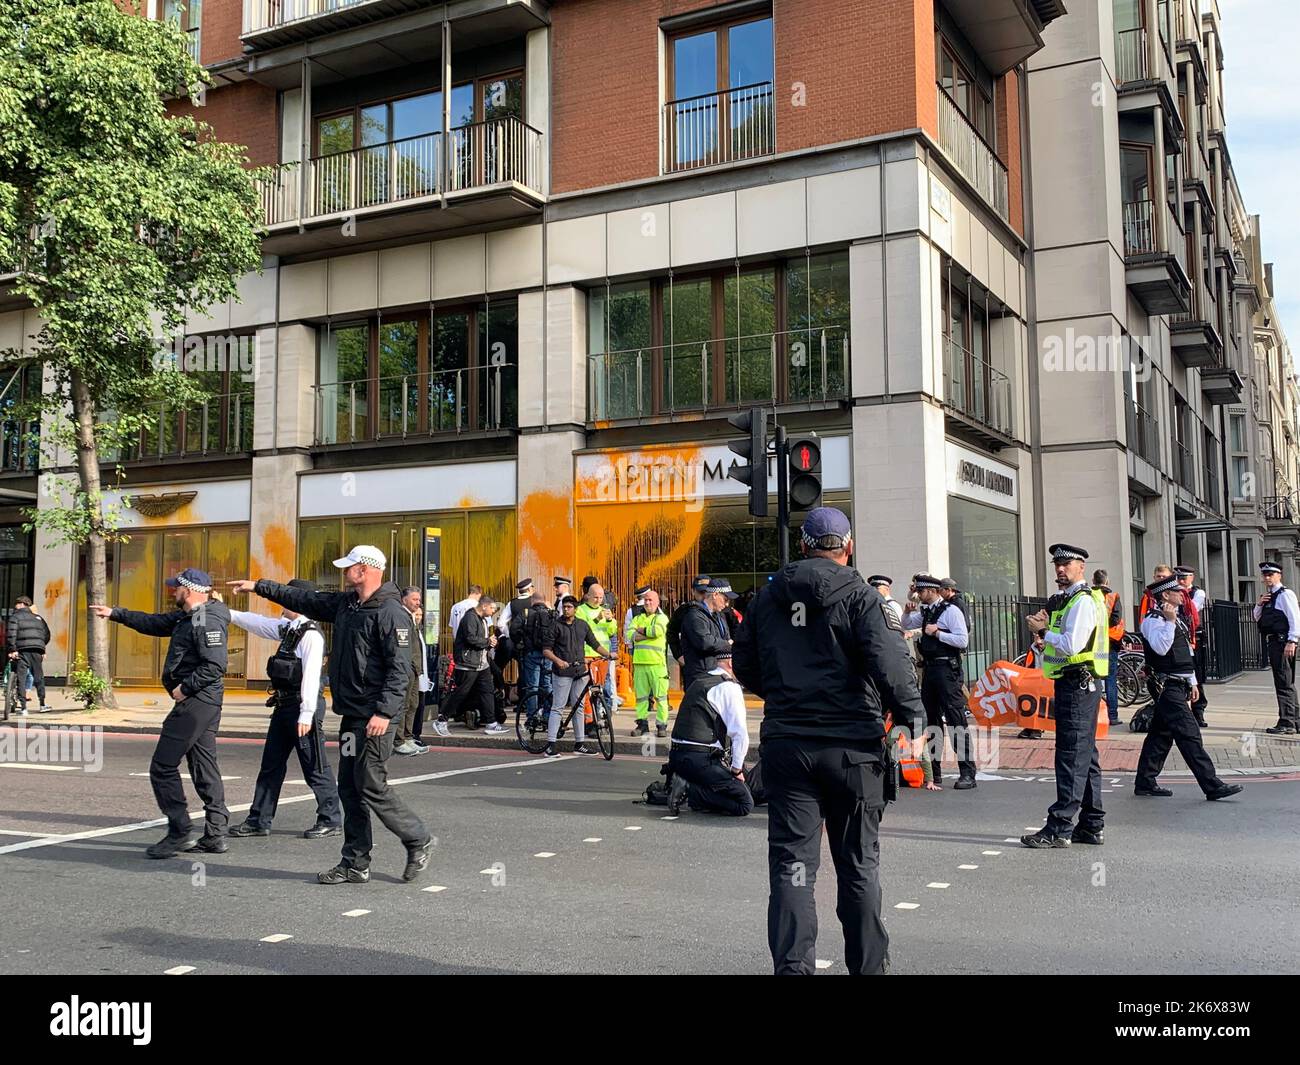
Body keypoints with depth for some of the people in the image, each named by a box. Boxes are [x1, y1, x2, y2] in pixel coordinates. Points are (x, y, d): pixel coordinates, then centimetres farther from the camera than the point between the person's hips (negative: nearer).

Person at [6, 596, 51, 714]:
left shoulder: (15, 616, 5)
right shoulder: (38, 618, 20)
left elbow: (10, 634, -9)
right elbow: (47, 634, 17)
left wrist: (12, 650, -10)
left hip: (22, 650, -4)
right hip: (37, 651, 4)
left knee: (21, 678, -1)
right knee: (39, 678, 14)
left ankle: (23, 707, -8)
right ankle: (42, 704, 16)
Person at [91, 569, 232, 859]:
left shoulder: (208, 621, -16)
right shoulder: (186, 617, 16)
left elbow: (215, 665, -24)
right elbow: (154, 623, 28)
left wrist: (185, 687, -18)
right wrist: (115, 614, 29)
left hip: (196, 702, -10)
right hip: (205, 703, 10)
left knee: (163, 767, -5)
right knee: (204, 768, 10)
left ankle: (180, 832, -4)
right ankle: (216, 835, 13)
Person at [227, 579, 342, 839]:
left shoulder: (311, 634, -17)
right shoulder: (287, 628, 11)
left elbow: (311, 676, -21)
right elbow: (258, 623, 23)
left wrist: (306, 713, -24)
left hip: (302, 707, -10)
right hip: (284, 706, 10)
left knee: (315, 767, 0)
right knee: (271, 765, 14)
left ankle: (331, 820, 11)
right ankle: (259, 821, 22)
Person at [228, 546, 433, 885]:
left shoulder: (391, 613, -14)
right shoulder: (346, 603, 13)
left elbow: (400, 669, -20)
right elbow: (305, 600, 25)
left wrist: (384, 712, -26)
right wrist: (259, 587, 27)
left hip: (374, 718, -9)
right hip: (351, 714, 9)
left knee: (371, 787, -6)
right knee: (349, 789, 11)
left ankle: (418, 842, 11)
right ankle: (355, 864, 18)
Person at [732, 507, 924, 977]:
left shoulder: (768, 597, 6)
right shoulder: (860, 595, -7)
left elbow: (744, 666, 12)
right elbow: (891, 664, -18)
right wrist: (913, 714, -5)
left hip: (785, 744, 2)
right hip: (852, 745, -2)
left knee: (792, 862, 5)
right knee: (859, 863, 11)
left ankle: (792, 965, 0)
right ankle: (868, 964, 21)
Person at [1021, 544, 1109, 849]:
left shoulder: (1083, 601, -13)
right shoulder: (1064, 600, 19)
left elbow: (1072, 645, -22)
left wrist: (1044, 630, -9)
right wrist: (1045, 630, 5)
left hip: (1077, 685, -11)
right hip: (1074, 685, 11)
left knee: (1071, 756, -9)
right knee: (1085, 756, 12)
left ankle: (1059, 827, -8)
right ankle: (1091, 826, 19)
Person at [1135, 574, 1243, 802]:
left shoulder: (1176, 619, 18)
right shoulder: (1154, 620, -13)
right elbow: (1160, 648, -28)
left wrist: (1192, 682, 24)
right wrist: (1169, 621, -29)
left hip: (1177, 687, 10)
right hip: (1168, 687, -10)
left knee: (1161, 734, 12)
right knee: (1189, 735, -10)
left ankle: (1145, 783, 18)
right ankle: (1213, 786, -11)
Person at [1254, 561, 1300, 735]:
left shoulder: (1285, 594, -9)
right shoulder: (1267, 596, 18)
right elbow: (1257, 618, 23)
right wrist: (1259, 604, 4)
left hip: (1283, 642, -10)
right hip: (1272, 642, 10)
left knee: (1284, 683, -9)